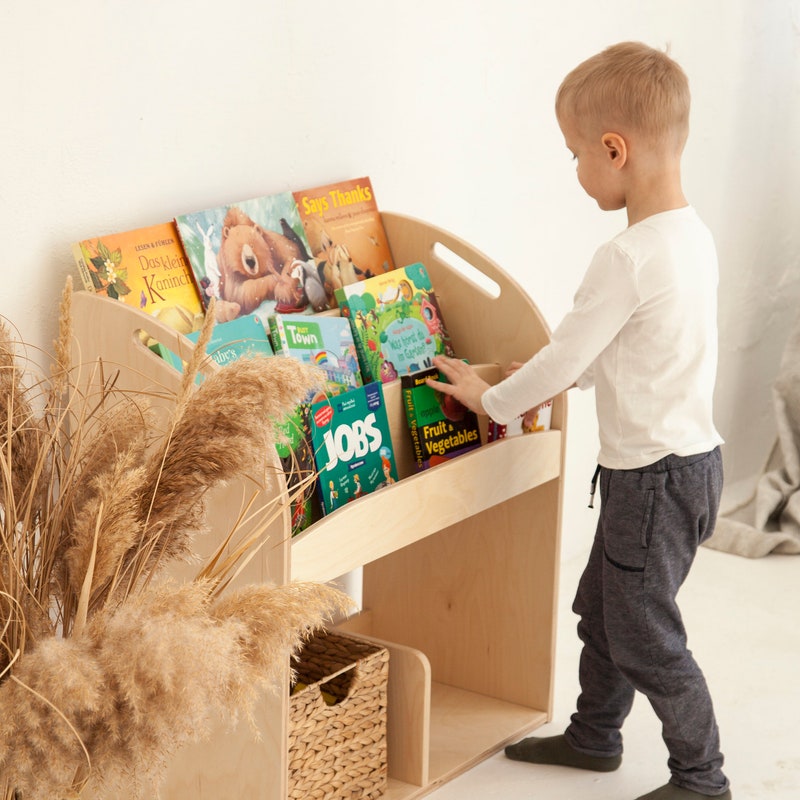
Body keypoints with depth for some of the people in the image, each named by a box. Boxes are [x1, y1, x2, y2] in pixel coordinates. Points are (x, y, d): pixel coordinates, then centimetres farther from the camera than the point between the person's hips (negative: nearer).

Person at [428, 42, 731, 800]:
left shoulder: (627, 260, -26)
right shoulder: (693, 234, 2)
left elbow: (560, 359, -17)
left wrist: (491, 399, 0)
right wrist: (564, 378, 16)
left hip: (656, 474, -9)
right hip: (689, 454, 10)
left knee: (644, 635, 5)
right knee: (600, 605, 23)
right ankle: (594, 735, 40)